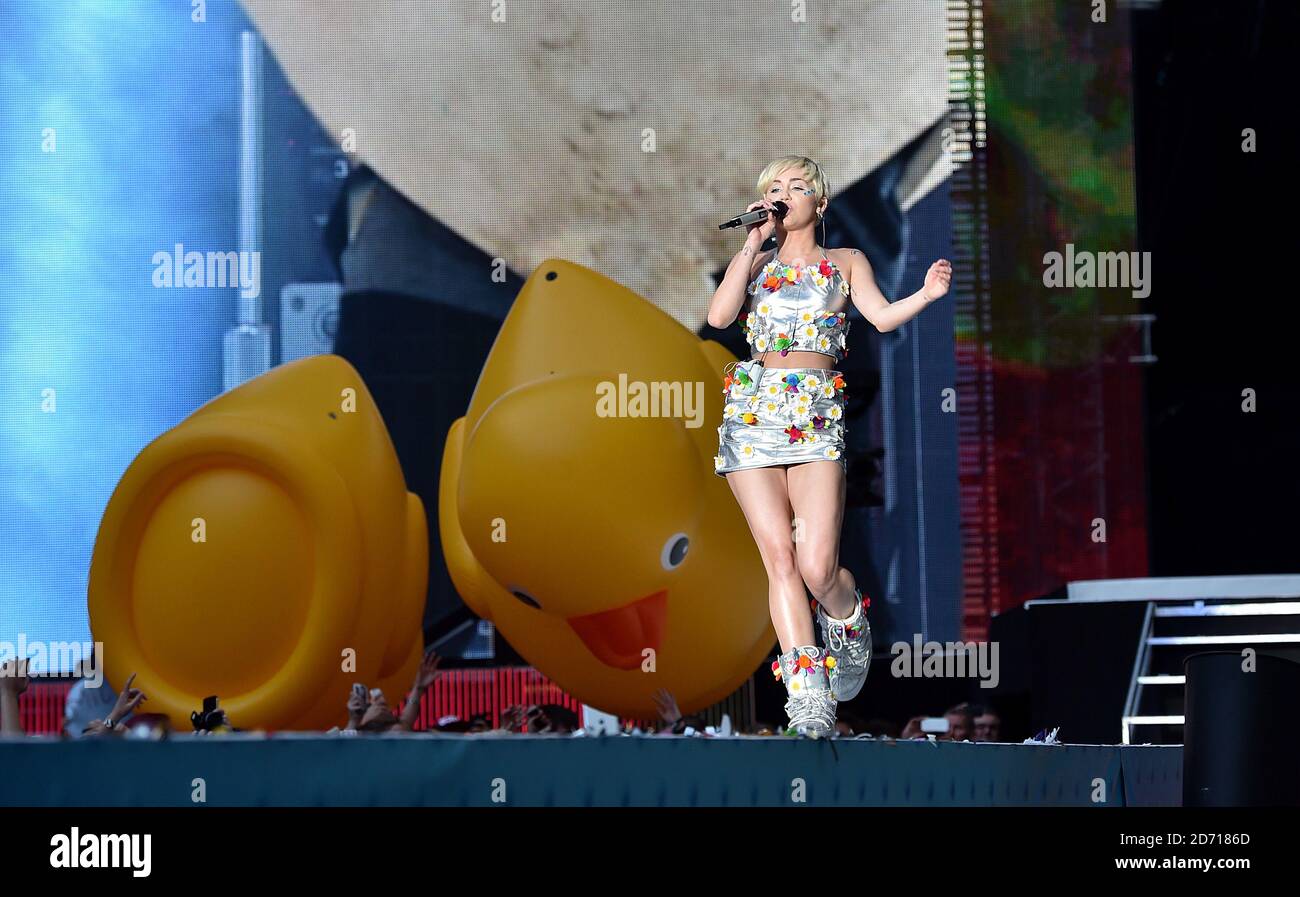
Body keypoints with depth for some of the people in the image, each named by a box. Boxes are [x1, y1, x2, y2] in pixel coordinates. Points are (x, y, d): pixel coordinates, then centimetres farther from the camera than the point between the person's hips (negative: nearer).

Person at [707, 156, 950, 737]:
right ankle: (808, 694, -8)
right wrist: (754, 243, 2)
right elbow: (719, 316, 0)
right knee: (780, 557, -9)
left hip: (816, 421, -1)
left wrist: (926, 295, -20)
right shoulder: (755, 264, 19)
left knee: (817, 566, -14)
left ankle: (849, 624, 21)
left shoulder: (846, 263, 17)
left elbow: (882, 316, -1)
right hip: (753, 415, 1)